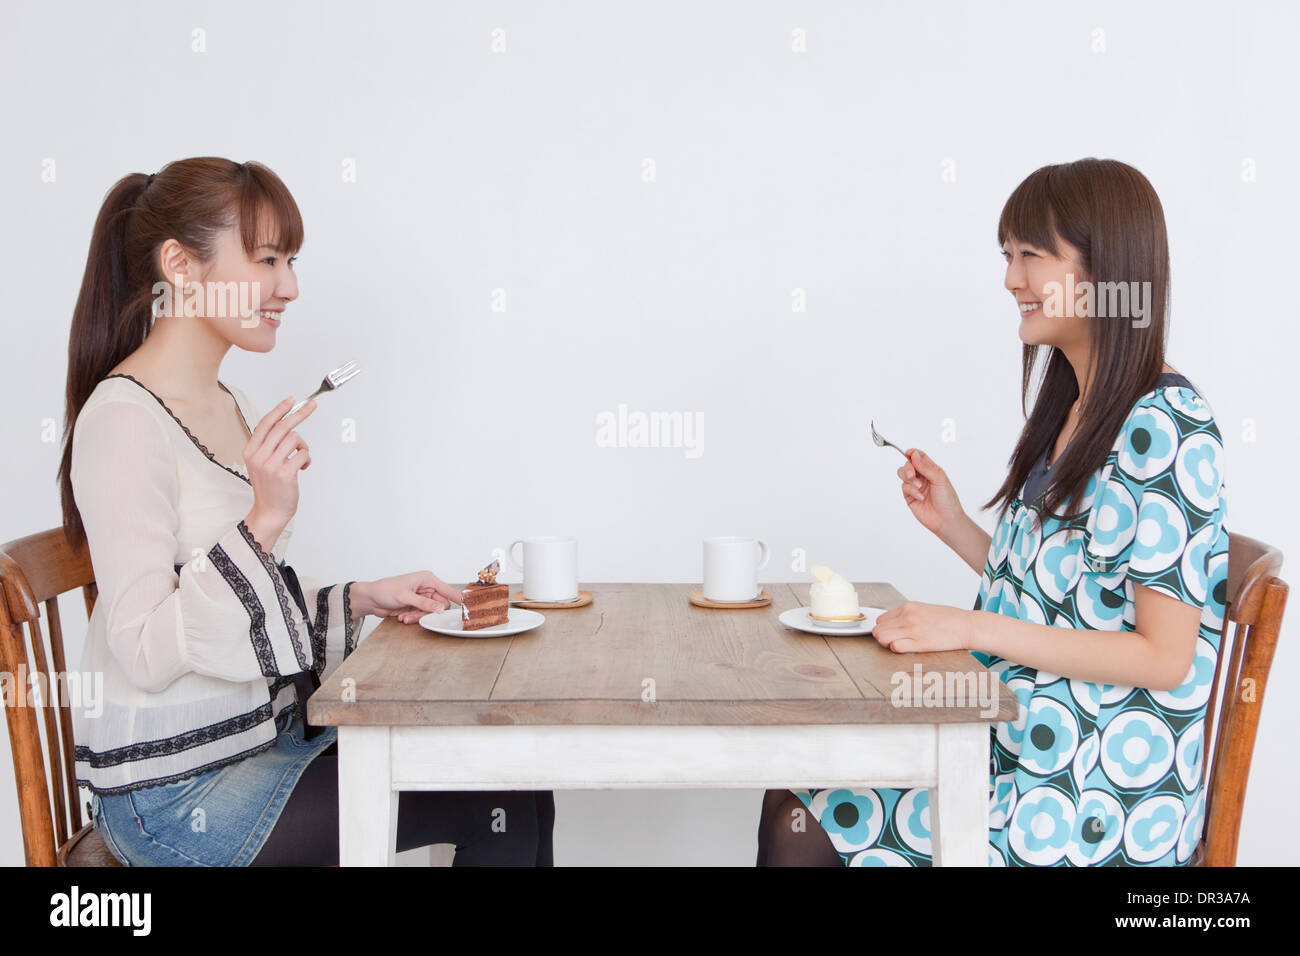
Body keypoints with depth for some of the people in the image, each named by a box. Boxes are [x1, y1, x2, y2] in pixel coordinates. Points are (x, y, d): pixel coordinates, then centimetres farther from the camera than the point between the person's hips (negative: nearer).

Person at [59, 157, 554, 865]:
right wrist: (263, 522, -27)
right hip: (173, 796, -8)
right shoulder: (123, 417, -16)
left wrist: (361, 599, 5)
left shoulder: (231, 407, 12)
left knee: (519, 786, -4)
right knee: (505, 812, -14)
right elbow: (146, 655, -21)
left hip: (269, 731, 8)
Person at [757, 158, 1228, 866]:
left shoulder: (1168, 427, -16)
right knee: (792, 794, -1)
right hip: (1018, 744, 8)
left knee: (800, 826, -10)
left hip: (1099, 803, -8)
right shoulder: (1070, 411, 12)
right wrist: (952, 526, 3)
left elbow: (1163, 658, -18)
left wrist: (975, 628, -21)